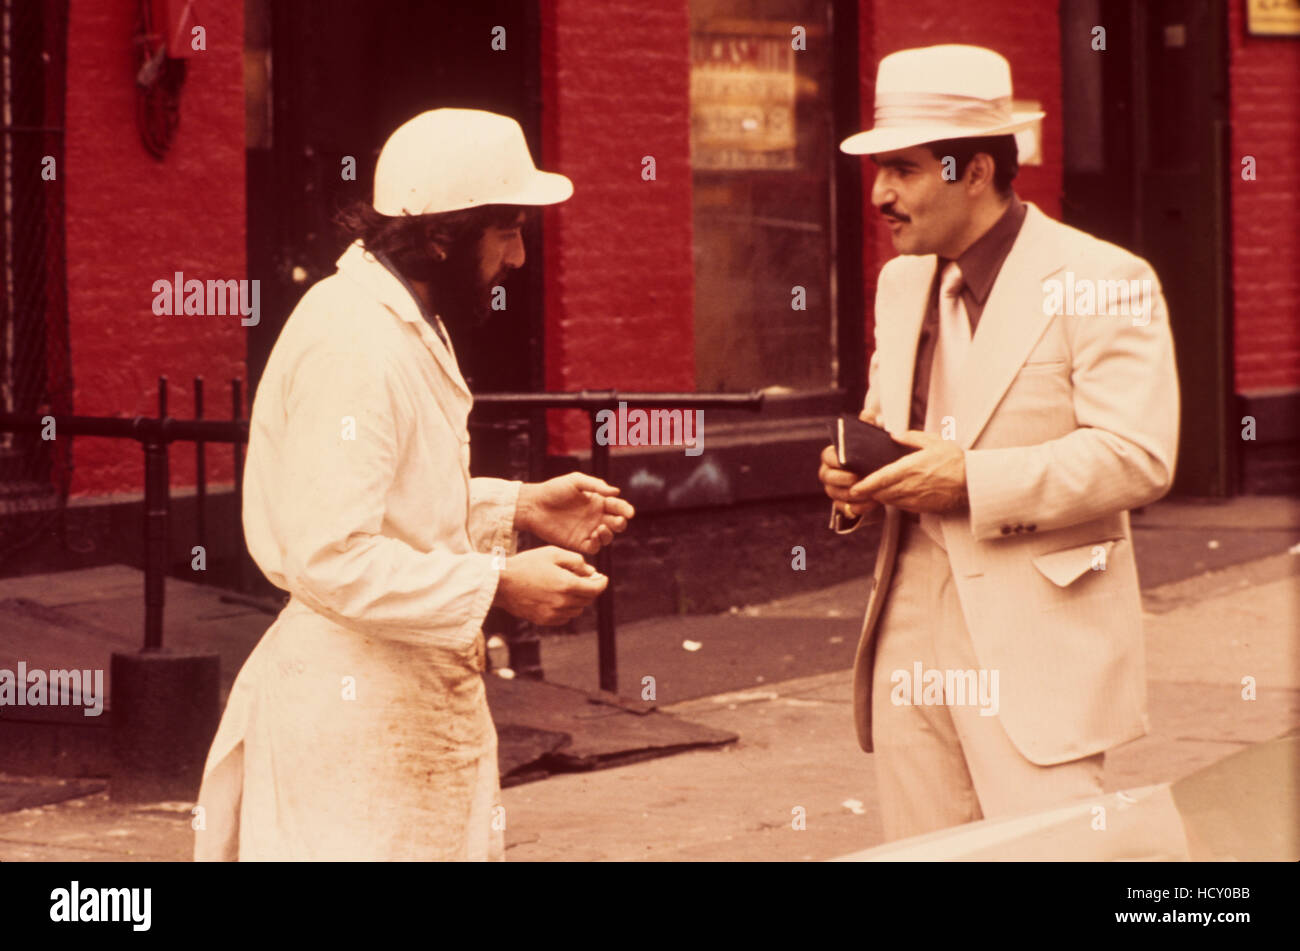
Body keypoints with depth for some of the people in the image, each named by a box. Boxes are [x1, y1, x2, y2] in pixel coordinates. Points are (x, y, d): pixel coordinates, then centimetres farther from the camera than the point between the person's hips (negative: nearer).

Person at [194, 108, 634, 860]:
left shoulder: (406, 326, 13)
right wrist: (498, 585, -22)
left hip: (418, 707, 11)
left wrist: (517, 509, 9)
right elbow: (331, 557, -26)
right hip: (355, 709, -11)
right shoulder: (353, 343, -20)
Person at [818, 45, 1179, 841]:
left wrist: (972, 480, -20)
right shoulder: (902, 283, 17)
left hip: (1039, 646, -7)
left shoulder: (1102, 282, -7)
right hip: (912, 646, 7)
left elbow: (1138, 459, -16)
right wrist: (858, 479, 4)